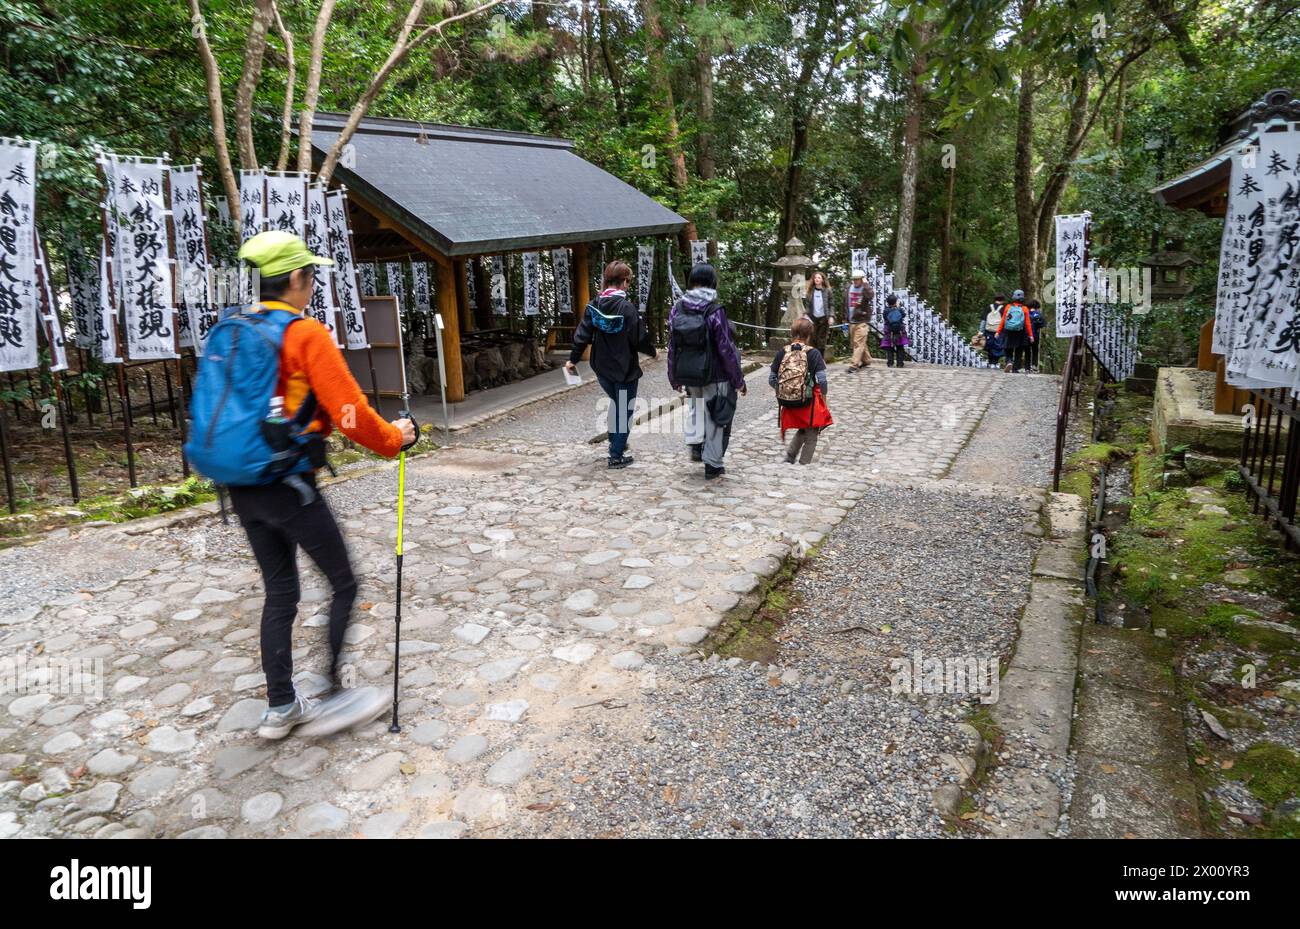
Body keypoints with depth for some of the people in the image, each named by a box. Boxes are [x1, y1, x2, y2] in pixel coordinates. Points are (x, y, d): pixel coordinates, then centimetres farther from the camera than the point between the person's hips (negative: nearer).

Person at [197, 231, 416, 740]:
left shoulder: (231, 333, 8)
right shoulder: (308, 335, -14)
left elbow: (214, 407, 16)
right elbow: (350, 412, -17)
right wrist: (395, 439, -1)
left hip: (242, 488, 8)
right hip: (289, 487, -7)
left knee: (279, 591, 18)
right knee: (343, 585, 9)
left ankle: (280, 706, 26)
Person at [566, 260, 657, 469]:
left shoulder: (594, 305, -3)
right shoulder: (627, 307, -18)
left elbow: (582, 335, -1)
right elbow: (640, 338, -15)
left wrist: (573, 359, 9)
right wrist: (653, 352, 5)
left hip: (601, 368, 6)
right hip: (625, 369, -6)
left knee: (616, 403, 26)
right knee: (624, 410, 6)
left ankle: (615, 442, 34)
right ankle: (617, 455, 10)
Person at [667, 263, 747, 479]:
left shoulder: (676, 310, -2)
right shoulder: (715, 312, -17)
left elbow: (671, 347, 4)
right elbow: (726, 349, -13)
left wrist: (675, 379, 15)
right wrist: (739, 380, -3)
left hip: (688, 375, 4)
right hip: (715, 376, -4)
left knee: (699, 412, 26)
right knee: (716, 417, 10)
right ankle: (713, 464, 16)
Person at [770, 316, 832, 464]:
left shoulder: (782, 353, -1)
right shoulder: (813, 353, -10)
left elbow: (771, 380, -1)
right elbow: (822, 380, -15)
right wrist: (823, 397, 2)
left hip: (787, 402, 4)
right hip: (808, 403, -4)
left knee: (803, 430, 29)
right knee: (811, 436, 15)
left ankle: (790, 455, 21)